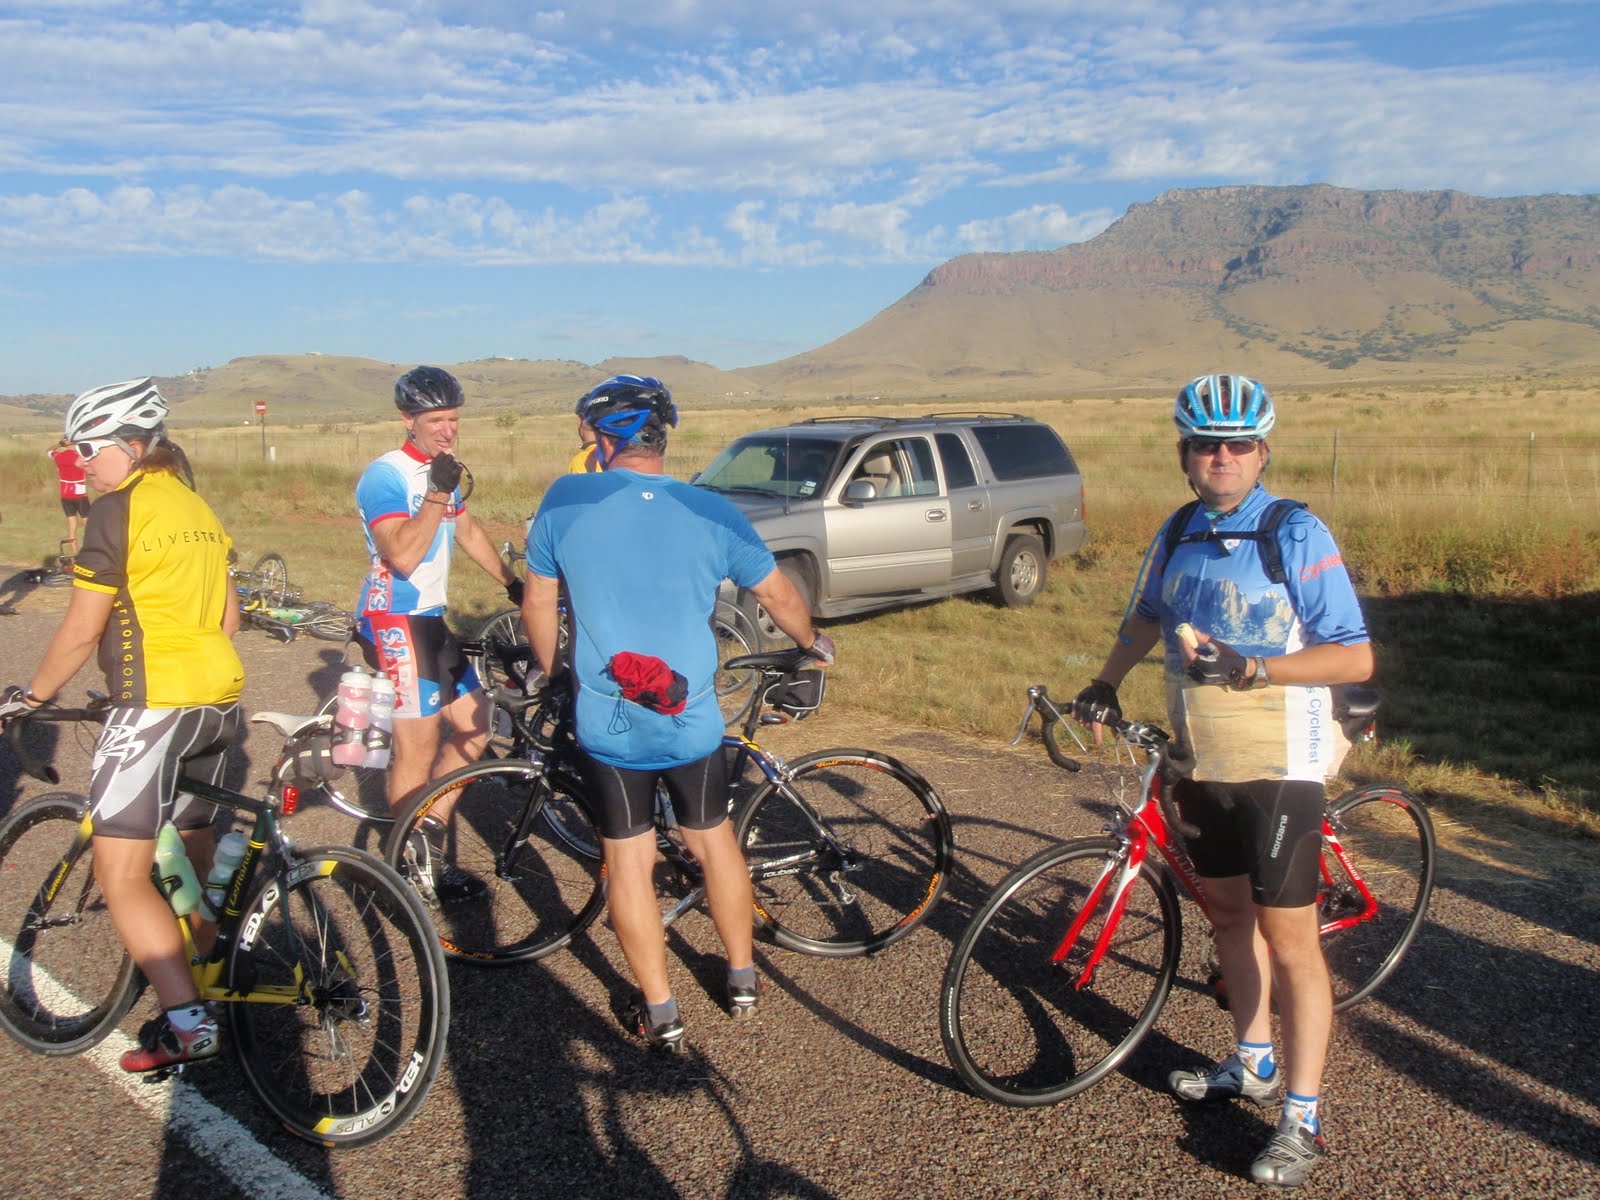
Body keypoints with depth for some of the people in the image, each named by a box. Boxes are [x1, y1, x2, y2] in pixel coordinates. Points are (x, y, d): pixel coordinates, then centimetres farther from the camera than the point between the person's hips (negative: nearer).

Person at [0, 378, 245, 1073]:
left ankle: (187, 1023, -9)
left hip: (157, 704, -9)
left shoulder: (118, 509, -8)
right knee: (192, 864, 18)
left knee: (121, 878, -5)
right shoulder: (196, 506, 16)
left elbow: (82, 631, -7)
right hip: (221, 698, 9)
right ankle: (196, 997, 29)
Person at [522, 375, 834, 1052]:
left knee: (628, 860, 11)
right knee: (713, 839, 20)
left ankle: (660, 1015, 20)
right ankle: (743, 979, 34)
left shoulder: (565, 501, -6)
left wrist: (548, 669, 20)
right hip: (692, 720, 2)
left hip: (606, 723, -1)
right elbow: (779, 595, 5)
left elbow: (538, 602, 3)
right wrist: (815, 645, 24)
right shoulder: (711, 513, -4)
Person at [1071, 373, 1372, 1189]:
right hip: (1201, 762, 6)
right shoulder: (1179, 533, 4)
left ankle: (1301, 1120, 11)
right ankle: (1253, 1065, 37)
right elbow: (1150, 614, 23)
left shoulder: (1297, 535, -14)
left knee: (1288, 938, -1)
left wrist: (1253, 667, -29)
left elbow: (1356, 658, -17)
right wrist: (1105, 683, 13)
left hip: (1278, 765, -6)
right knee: (1229, 913, 18)